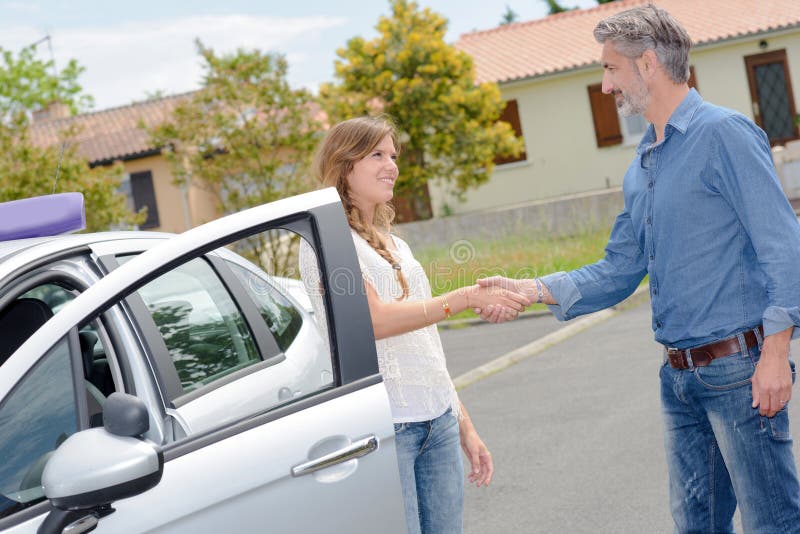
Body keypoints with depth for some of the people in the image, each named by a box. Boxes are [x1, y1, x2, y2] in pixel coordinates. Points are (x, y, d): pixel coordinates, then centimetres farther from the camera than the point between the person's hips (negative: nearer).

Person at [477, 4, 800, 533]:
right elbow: (619, 273, 17)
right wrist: (530, 289, 5)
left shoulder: (724, 133, -9)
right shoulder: (642, 168, 16)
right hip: (680, 375, 8)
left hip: (739, 369, -8)